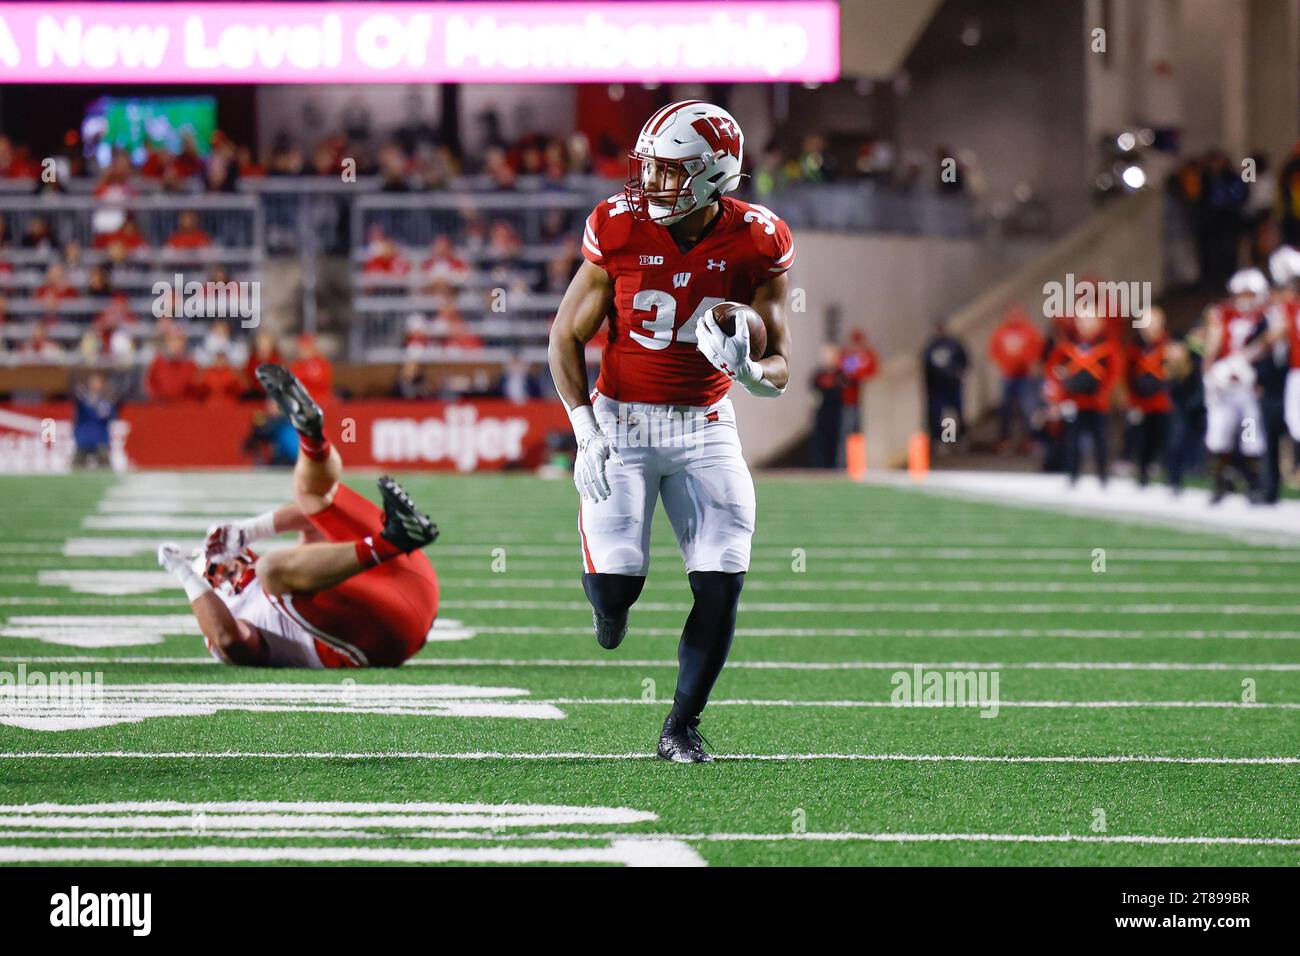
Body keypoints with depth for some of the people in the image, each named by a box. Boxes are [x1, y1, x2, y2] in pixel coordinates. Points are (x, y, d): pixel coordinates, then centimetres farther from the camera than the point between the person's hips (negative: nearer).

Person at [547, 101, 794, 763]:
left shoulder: (755, 243, -10)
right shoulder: (619, 231, -12)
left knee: (721, 584, -11)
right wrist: (586, 432, -12)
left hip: (704, 428, 1)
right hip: (621, 420, -1)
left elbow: (778, 370, -5)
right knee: (615, 581, -15)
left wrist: (745, 369, -29)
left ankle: (681, 728, 7)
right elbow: (566, 337, -2)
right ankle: (610, 604, 26)